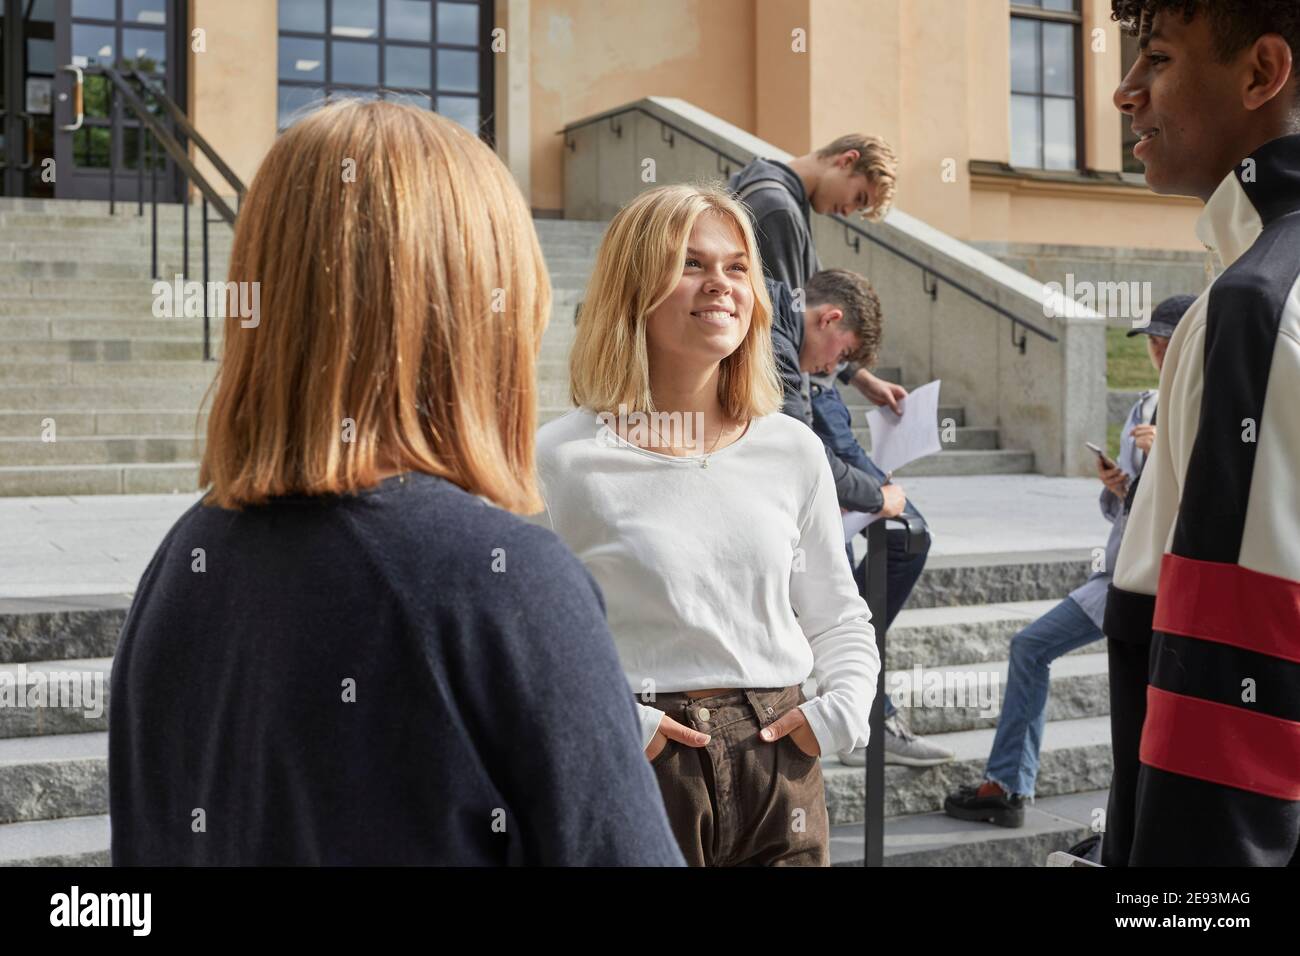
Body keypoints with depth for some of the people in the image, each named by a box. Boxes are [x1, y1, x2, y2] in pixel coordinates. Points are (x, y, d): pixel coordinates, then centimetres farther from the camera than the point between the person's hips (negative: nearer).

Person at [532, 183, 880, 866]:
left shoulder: (792, 450, 6)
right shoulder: (565, 457, -7)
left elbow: (840, 619, 16)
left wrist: (840, 708, 0)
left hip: (779, 771, 4)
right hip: (636, 777, -4)